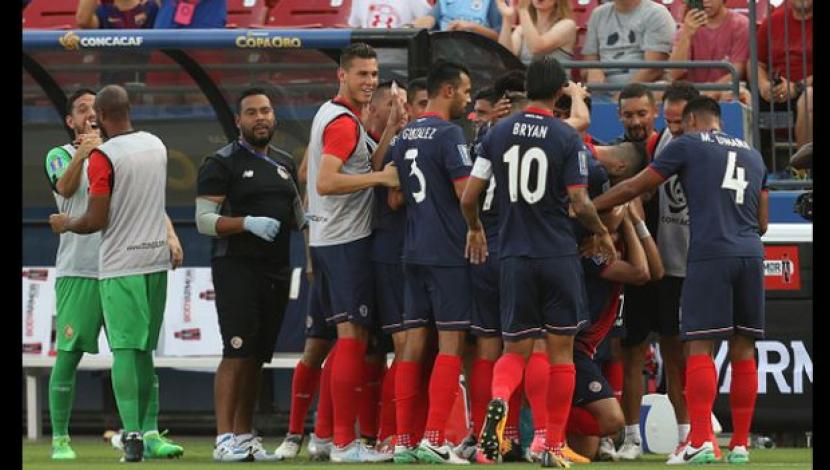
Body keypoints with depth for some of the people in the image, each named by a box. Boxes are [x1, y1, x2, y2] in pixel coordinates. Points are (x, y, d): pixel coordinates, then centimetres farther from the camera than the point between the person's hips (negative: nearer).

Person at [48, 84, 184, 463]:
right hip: (156, 260, 6)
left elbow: (96, 220, -11)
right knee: (144, 350, 12)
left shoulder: (103, 156, -12)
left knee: (125, 350, -6)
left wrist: (64, 224, 6)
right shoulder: (156, 146, 9)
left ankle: (132, 434, -13)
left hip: (120, 265, -6)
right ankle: (149, 433, 10)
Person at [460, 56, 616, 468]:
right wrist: (602, 233, 10)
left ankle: (498, 399, -25)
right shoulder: (567, 139, -6)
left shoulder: (497, 134, 3)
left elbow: (469, 198, 3)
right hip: (559, 256, -2)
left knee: (515, 349, 9)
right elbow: (580, 204, -10)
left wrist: (475, 230, 23)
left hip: (514, 256, 2)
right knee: (560, 349, 7)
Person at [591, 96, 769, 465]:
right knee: (743, 350, 8)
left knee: (700, 347, -6)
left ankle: (701, 441, -16)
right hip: (751, 255, 5)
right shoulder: (752, 155, 22)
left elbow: (635, 188, 9)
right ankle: (740, 444, 8)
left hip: (709, 254, -5)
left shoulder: (688, 145, 7)